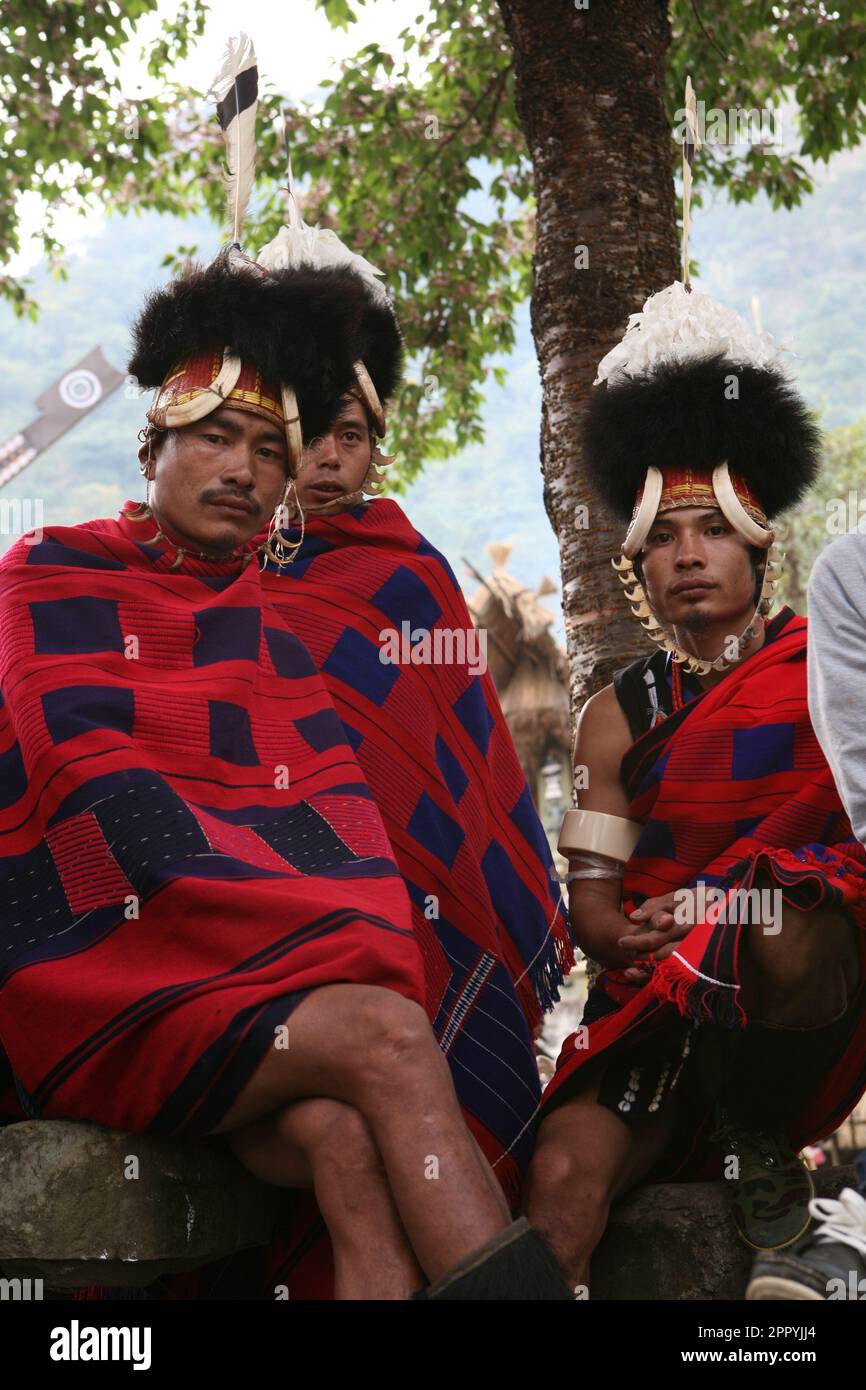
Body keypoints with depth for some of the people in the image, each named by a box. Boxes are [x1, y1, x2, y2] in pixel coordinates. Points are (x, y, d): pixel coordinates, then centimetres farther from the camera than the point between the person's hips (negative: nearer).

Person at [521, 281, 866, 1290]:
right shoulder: (620, 715, 12)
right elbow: (592, 908, 9)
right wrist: (644, 935, -16)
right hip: (660, 1000, 2)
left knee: (774, 929, -36)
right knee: (564, 1170, -25)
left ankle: (759, 1137, -12)